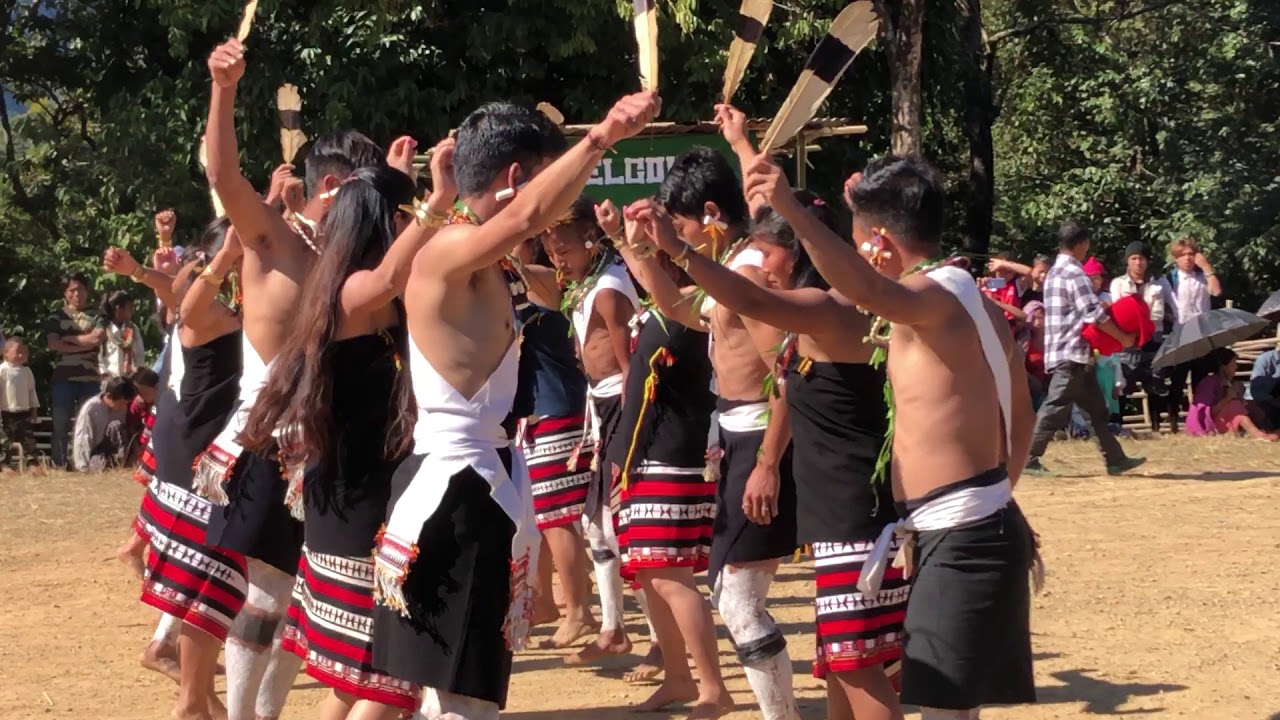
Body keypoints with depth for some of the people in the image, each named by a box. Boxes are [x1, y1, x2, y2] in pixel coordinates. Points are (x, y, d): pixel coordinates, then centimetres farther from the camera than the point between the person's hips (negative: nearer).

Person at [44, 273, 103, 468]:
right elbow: (54, 344, -6)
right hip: (64, 379, 0)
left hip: (90, 379, 0)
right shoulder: (55, 318, 9)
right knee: (61, 424, -3)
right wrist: (85, 343, -8)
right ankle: (58, 465, 2)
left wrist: (68, 338, -3)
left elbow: (97, 338, -7)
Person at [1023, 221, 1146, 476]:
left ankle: (1115, 459, 13)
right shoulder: (1074, 272, -13)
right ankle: (1028, 457, -6)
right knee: (1055, 409, -7)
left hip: (1064, 352, 10)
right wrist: (1123, 338, -9)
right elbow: (1094, 313, -18)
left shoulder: (1055, 272, 18)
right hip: (1073, 353, -10)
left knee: (1096, 409, 11)